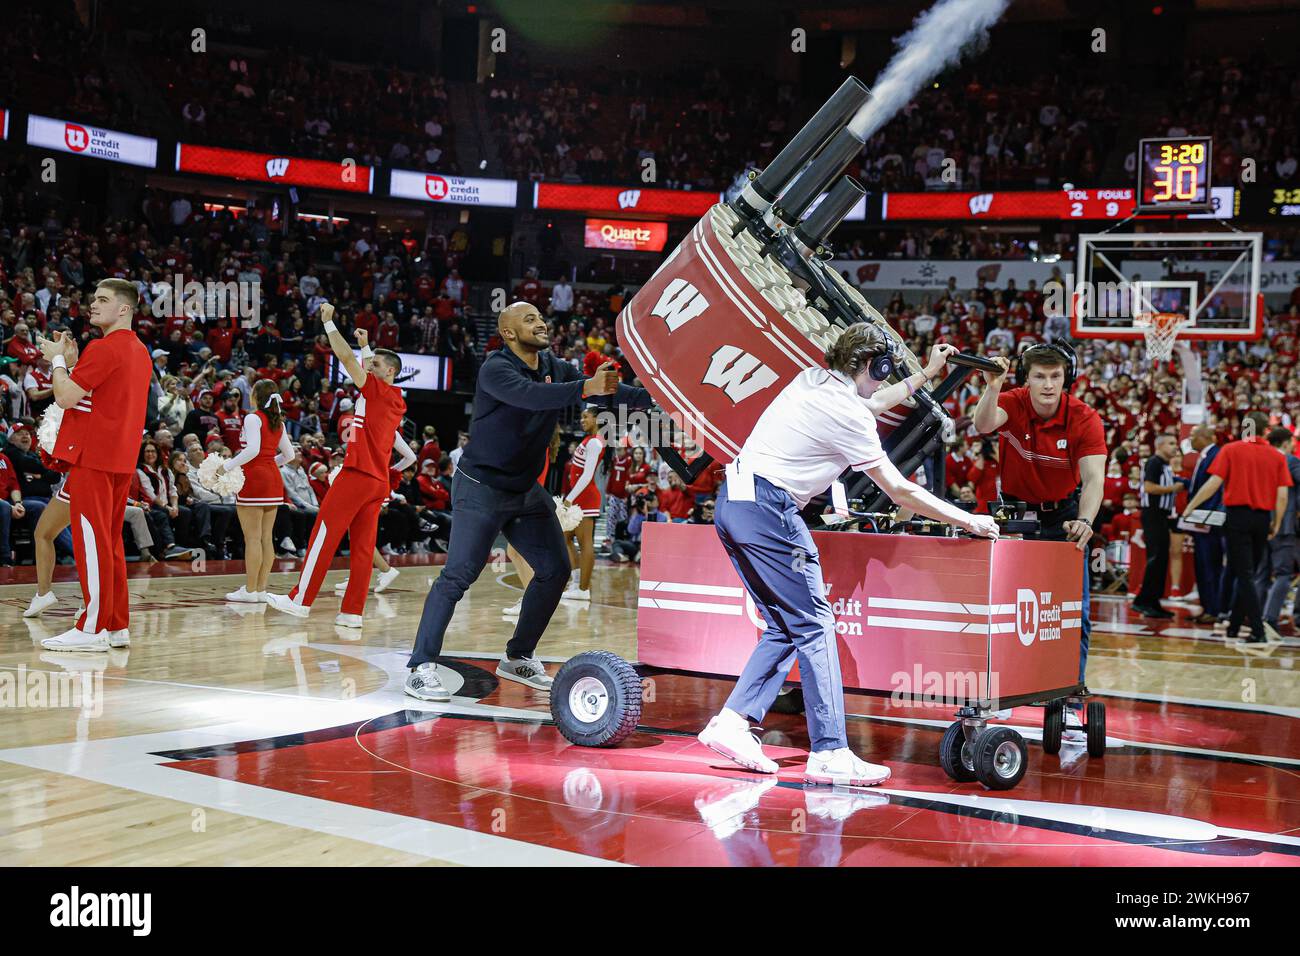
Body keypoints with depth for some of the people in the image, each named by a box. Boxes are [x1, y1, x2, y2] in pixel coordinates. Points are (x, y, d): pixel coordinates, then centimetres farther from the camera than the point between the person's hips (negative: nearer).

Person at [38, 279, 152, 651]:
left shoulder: (104, 348, -12)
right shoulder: (139, 350, 17)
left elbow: (66, 397, -15)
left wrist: (58, 359, 0)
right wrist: (72, 363, 16)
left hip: (93, 456, -9)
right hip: (121, 458, 9)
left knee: (92, 540, -6)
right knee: (109, 541, 13)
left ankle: (93, 628, -5)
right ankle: (117, 626, 16)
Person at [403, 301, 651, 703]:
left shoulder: (554, 367, 5)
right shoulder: (495, 369, -18)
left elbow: (605, 387, 4)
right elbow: (532, 396, -37)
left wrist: (653, 397, -9)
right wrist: (585, 388, -48)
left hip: (526, 490, 8)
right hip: (481, 487, -8)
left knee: (555, 570, 8)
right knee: (459, 575, -13)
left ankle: (518, 658, 21)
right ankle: (420, 668, -7)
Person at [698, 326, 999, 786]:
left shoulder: (812, 380, 15)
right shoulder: (848, 415, -10)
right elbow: (900, 491, -4)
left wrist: (927, 374, 42)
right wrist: (968, 521, 5)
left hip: (731, 503, 9)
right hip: (768, 510, -9)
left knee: (786, 627, 13)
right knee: (815, 624, -5)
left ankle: (730, 723, 8)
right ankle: (829, 753, -7)